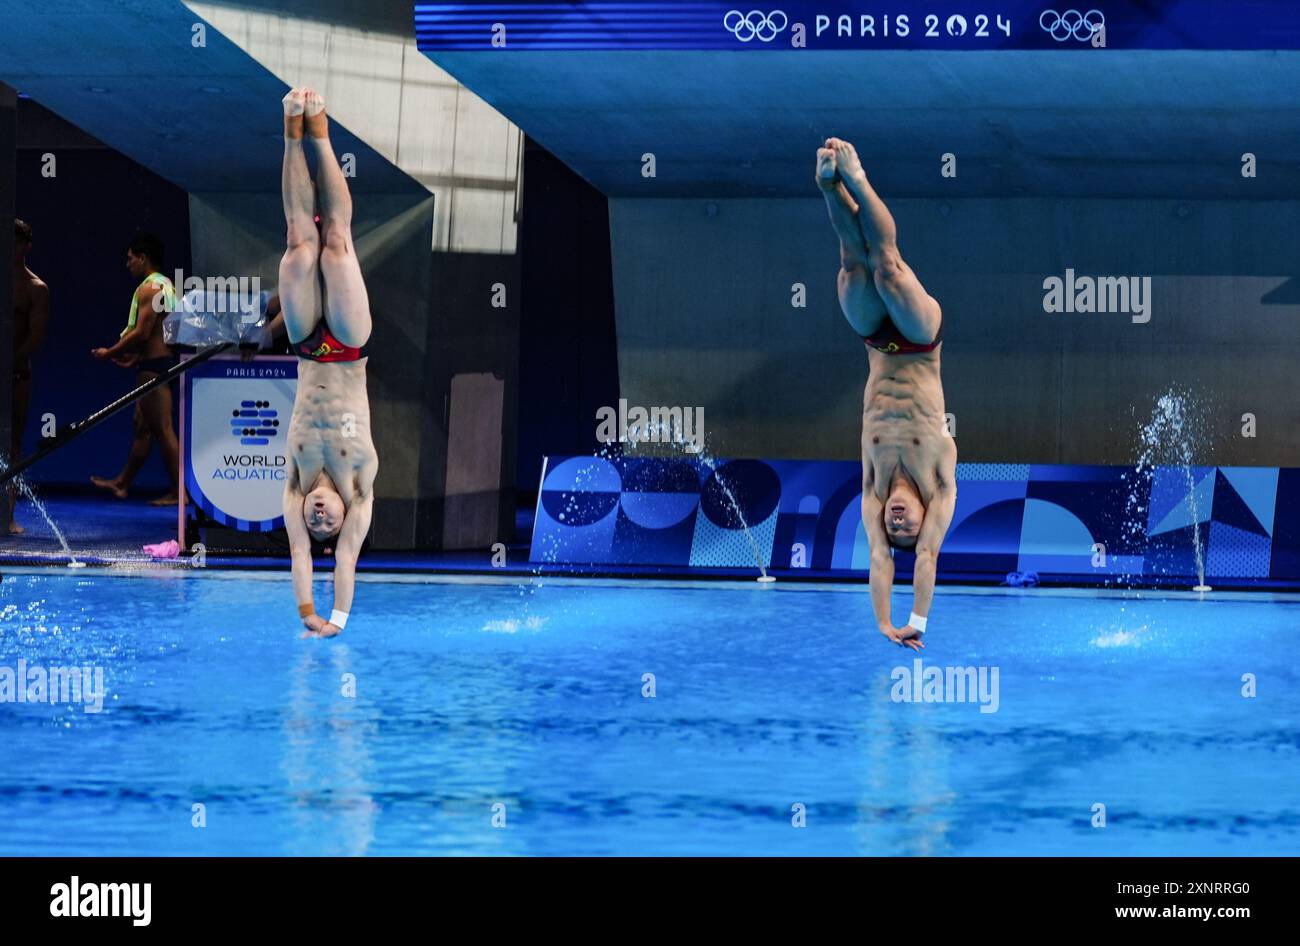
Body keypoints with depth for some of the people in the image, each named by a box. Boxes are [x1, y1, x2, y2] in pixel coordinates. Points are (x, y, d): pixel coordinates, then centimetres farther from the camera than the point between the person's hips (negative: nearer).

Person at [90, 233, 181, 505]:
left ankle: (178, 492, -7)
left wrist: (110, 353, -10)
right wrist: (136, 356, 22)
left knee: (162, 429, -8)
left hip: (154, 365, -11)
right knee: (140, 424, 18)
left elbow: (142, 332, -21)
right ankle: (122, 483, 27)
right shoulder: (166, 285, 17)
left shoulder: (149, 288, -15)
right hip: (163, 360, 11)